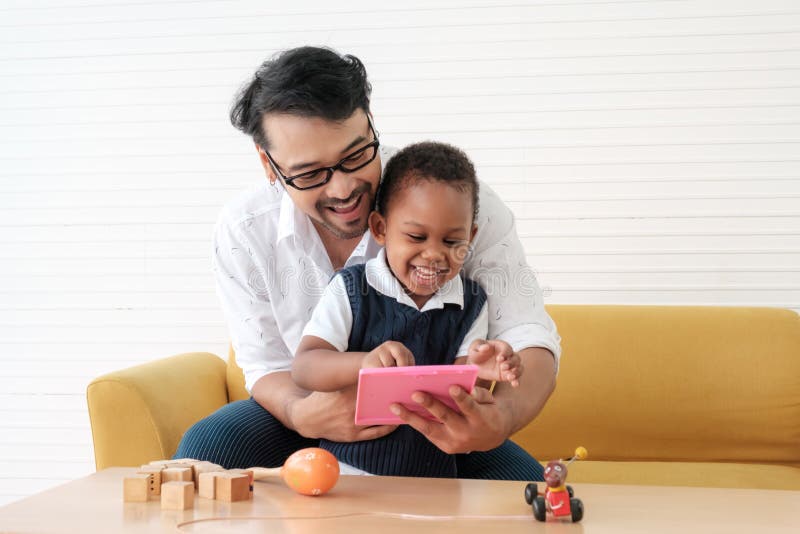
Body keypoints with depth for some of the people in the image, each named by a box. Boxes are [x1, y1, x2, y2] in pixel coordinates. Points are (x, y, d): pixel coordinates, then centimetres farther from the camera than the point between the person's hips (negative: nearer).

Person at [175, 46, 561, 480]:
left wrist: (502, 418, -48)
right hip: (320, 416, 1)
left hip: (440, 425, -1)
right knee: (204, 448, -25)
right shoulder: (242, 232, -15)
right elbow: (268, 368, -8)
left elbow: (530, 338, -24)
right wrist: (303, 415, -35)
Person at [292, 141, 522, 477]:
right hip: (346, 469, -4)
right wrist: (364, 363, -31)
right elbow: (302, 367, -12)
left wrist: (477, 374, -21)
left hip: (432, 476, 4)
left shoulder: (471, 305, 7)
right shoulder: (350, 289, -2)